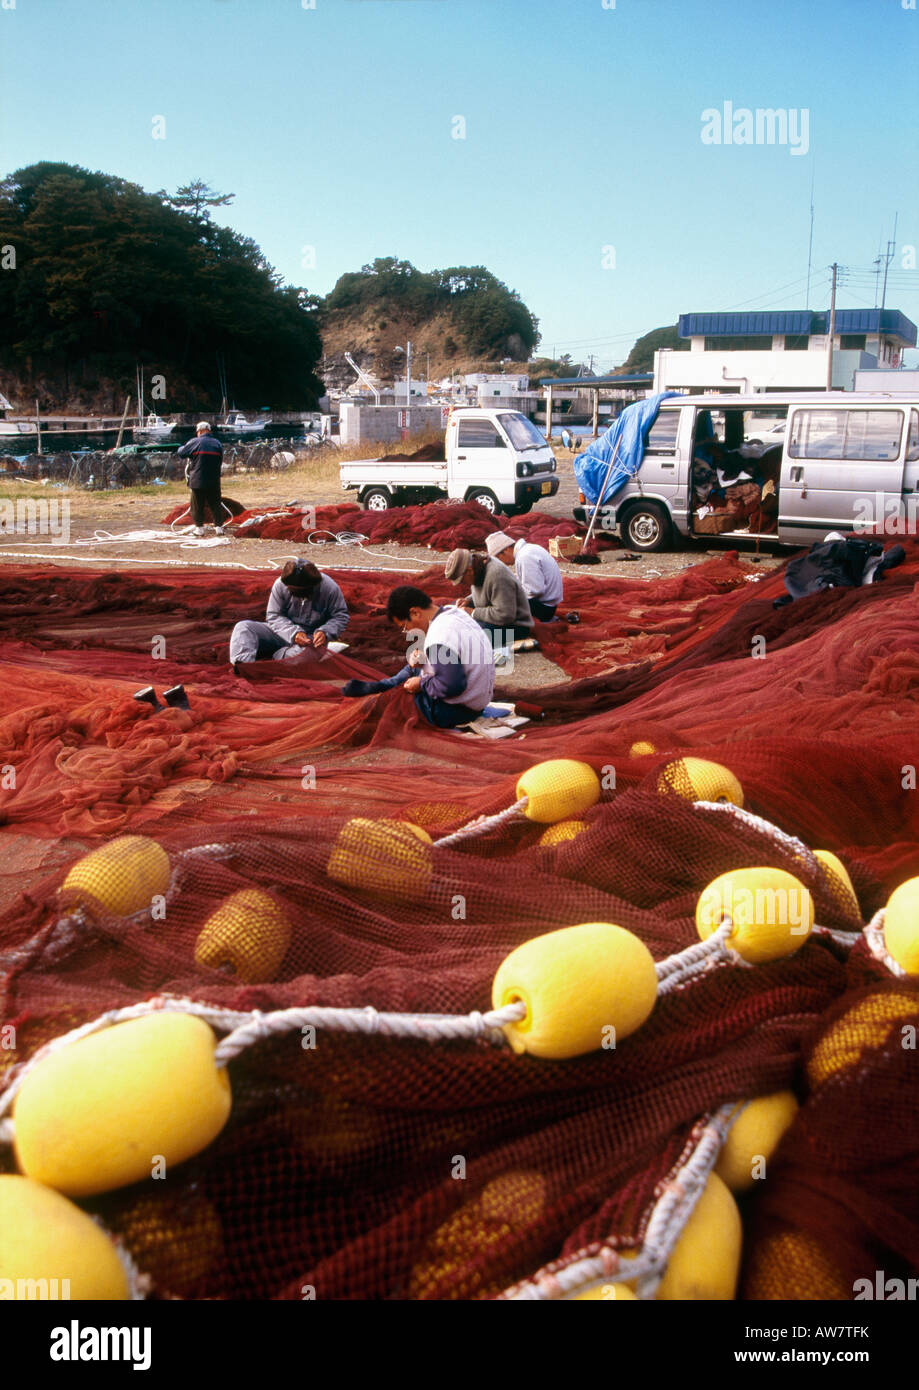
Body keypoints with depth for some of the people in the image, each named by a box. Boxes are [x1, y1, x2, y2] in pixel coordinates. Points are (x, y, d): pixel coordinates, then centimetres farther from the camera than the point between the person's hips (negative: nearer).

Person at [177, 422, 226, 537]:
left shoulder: (195, 442, -7)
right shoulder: (218, 444, 5)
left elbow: (181, 453, 2)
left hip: (197, 481, -3)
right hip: (214, 482, 3)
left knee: (197, 506, 7)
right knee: (215, 505, 11)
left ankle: (199, 528, 9)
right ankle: (219, 527, 11)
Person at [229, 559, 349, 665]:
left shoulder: (329, 588, -15)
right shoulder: (280, 585, -12)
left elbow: (341, 616, -4)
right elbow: (273, 616, -8)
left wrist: (325, 632, -23)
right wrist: (293, 633, -25)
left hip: (311, 637, -3)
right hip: (283, 633, 3)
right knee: (242, 627, -18)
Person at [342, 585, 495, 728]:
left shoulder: (439, 637, -29)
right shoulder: (455, 613, 1)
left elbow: (451, 686, -32)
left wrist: (421, 684, -15)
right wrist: (424, 658, 1)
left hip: (457, 710, -9)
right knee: (413, 669, 24)